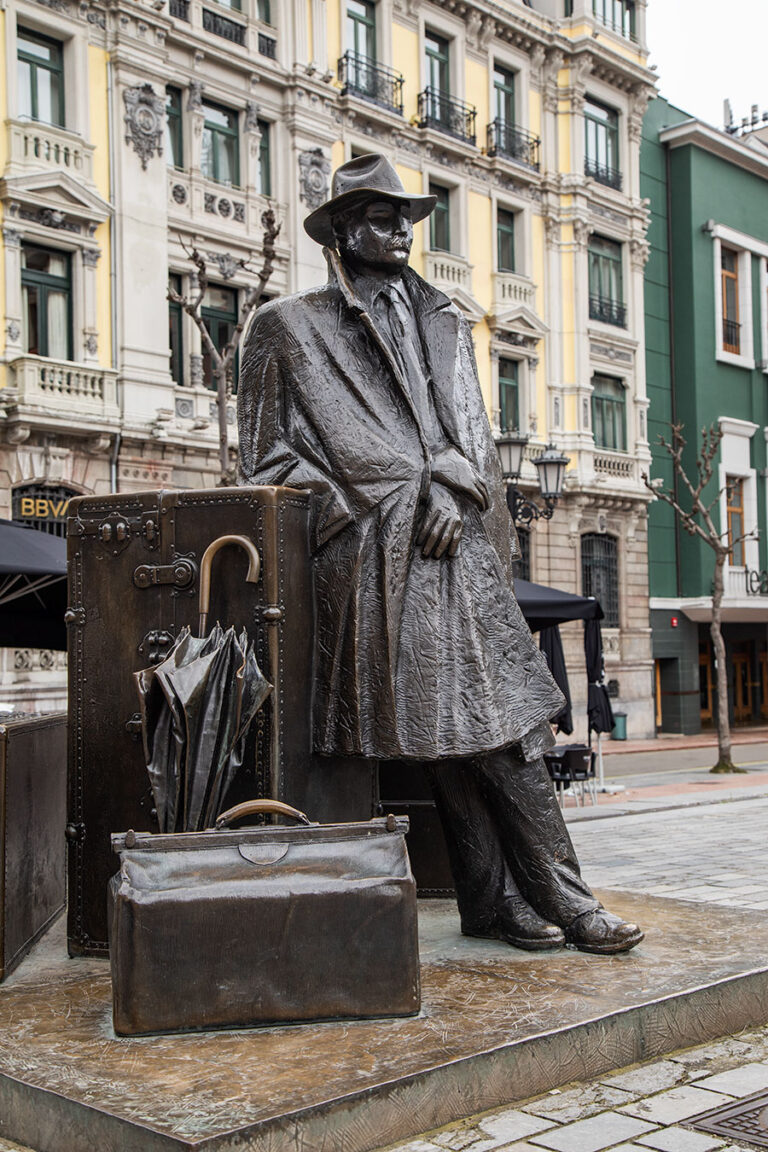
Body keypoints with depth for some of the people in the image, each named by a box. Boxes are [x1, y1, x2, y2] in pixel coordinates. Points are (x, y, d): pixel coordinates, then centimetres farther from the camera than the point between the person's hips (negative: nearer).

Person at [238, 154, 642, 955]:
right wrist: (347, 508, -5)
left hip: (453, 537, 4)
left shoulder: (441, 324, 26)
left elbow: (469, 425, 16)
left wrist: (451, 489, -5)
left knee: (498, 716, -3)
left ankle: (502, 897, 1)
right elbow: (268, 453, 8)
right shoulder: (289, 327, 13)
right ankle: (499, 897, -3)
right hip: (370, 550, -4)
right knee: (439, 725, -9)